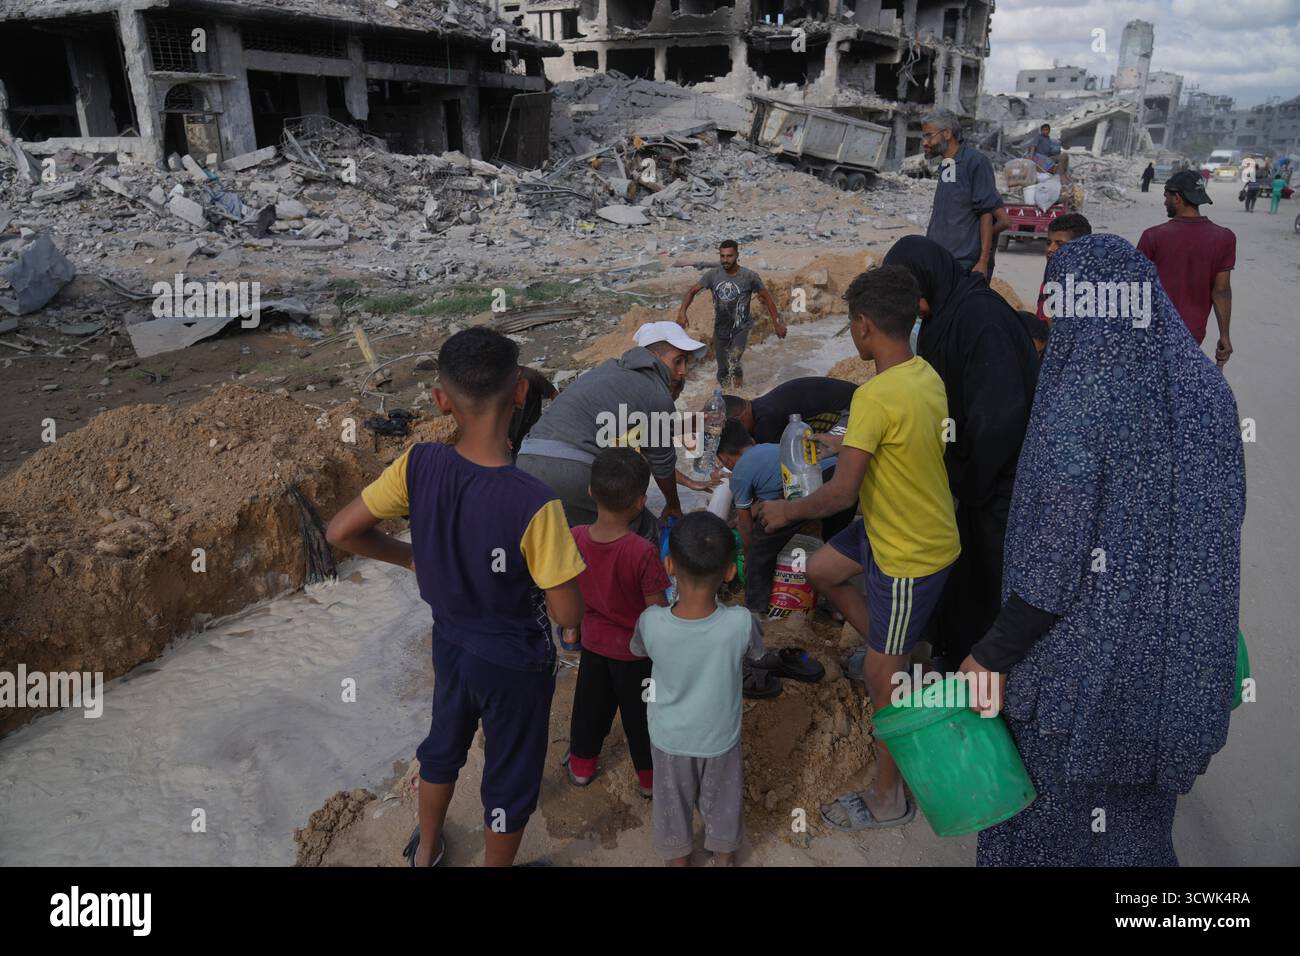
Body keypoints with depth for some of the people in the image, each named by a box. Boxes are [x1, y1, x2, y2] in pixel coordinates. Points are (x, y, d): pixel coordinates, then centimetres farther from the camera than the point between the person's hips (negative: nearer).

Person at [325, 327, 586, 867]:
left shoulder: (418, 465, -21)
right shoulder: (534, 504, -34)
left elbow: (341, 533, -10)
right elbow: (567, 615, -26)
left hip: (450, 642, 6)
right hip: (514, 664, -5)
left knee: (444, 744, 32)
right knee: (511, 777, 21)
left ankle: (426, 850, 58)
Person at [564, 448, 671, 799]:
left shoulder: (575, 539, -18)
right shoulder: (643, 552, -31)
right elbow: (658, 612, -22)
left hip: (593, 642, 4)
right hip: (635, 649, -4)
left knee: (590, 704, 25)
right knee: (640, 713, 18)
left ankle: (581, 764, 45)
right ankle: (649, 775, 38)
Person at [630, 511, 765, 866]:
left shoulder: (651, 622, -31)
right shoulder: (740, 623, -32)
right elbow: (755, 653, -8)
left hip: (669, 736, 0)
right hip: (720, 736, 0)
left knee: (673, 799, 27)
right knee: (721, 797, 28)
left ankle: (678, 856, 50)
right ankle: (724, 854, 52)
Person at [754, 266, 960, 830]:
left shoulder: (876, 396, -29)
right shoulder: (926, 375, -1)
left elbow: (841, 493, -27)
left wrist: (787, 510, -10)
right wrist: (851, 444, 21)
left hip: (912, 556, -9)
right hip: (890, 526, 9)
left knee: (881, 679, 5)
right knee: (820, 571, 23)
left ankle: (888, 800, 24)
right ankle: (893, 656, 35)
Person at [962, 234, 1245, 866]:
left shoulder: (1079, 397, -23)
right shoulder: (1206, 386, -2)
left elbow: (1054, 561, -23)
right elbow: (1225, 517, 9)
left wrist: (993, 657, -13)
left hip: (1091, 656, -6)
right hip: (1181, 649, 6)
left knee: (1057, 801, 16)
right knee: (1139, 799, 26)